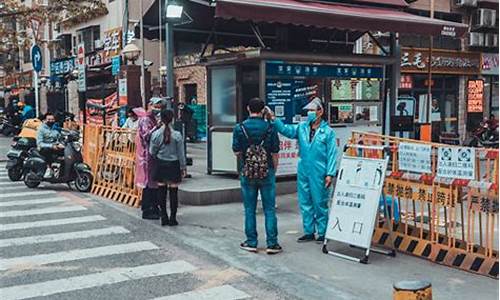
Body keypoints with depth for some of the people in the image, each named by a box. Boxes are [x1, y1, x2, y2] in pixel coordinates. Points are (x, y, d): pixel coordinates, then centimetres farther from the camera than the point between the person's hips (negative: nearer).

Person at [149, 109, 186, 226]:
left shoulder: (155, 134, -6)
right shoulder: (177, 135, -11)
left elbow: (152, 151, 1)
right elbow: (181, 153, -4)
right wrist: (183, 167, 5)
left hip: (160, 164, 2)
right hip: (173, 165, -2)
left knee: (162, 190, 10)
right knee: (173, 191, 4)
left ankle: (164, 217, 14)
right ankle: (173, 218, 8)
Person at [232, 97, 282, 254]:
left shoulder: (239, 128, -6)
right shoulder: (270, 128, -5)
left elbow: (236, 152, -2)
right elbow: (275, 153, -2)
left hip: (247, 173, 0)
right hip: (267, 172, 0)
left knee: (249, 209, 10)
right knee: (269, 209, 6)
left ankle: (251, 242, 16)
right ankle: (272, 243, 7)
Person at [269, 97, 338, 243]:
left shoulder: (328, 132, -5)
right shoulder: (302, 127, 8)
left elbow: (332, 154, -7)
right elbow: (287, 130, -6)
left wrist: (330, 174, -12)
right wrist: (274, 119, -18)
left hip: (319, 174, -5)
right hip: (303, 172, 5)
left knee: (320, 203, 3)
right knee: (305, 203, 11)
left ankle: (322, 233, 15)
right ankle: (309, 232, 23)